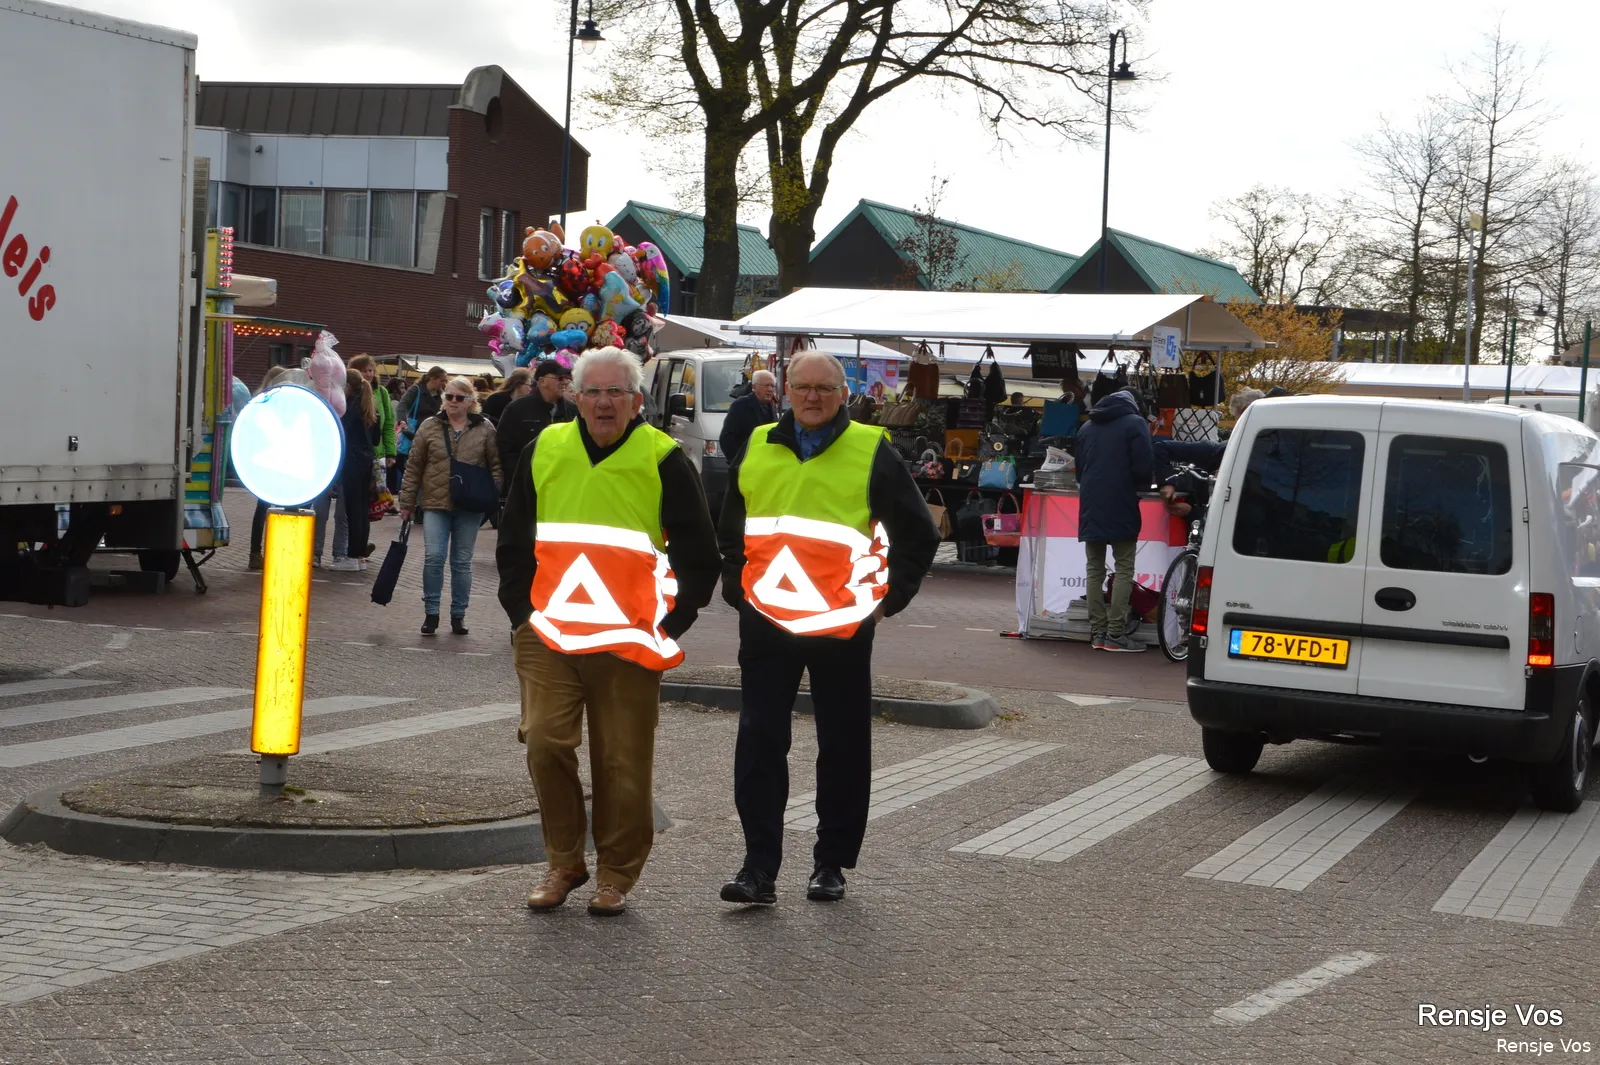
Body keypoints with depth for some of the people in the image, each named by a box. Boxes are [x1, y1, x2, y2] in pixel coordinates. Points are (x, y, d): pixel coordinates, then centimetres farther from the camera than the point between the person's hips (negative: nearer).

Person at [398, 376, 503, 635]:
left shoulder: (485, 429, 3)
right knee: (433, 557, -9)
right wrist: (407, 503, 4)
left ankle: (458, 615, 16)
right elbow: (414, 467, 6)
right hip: (435, 504, 0)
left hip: (470, 507, 0)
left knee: (462, 562, 7)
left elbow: (497, 465, 8)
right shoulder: (429, 427, 4)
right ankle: (431, 613, 2)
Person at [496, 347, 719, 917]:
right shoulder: (543, 452, 7)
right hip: (547, 637, 2)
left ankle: (616, 875, 17)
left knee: (623, 763, 2)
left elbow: (700, 560, 3)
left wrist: (667, 630, -1)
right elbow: (513, 543, 16)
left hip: (629, 644, -2)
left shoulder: (663, 462, -1)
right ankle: (563, 862, 11)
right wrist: (521, 613, 8)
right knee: (545, 743, -6)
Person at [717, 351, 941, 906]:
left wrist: (889, 598, -1)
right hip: (765, 620, 2)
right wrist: (737, 586, 14)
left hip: (842, 623, -2)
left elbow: (918, 534, 5)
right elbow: (730, 528, 25)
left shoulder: (871, 451, 1)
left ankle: (832, 862, 18)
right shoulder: (758, 448, 12)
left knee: (843, 746, 6)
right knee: (759, 741, -2)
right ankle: (759, 867, 1)